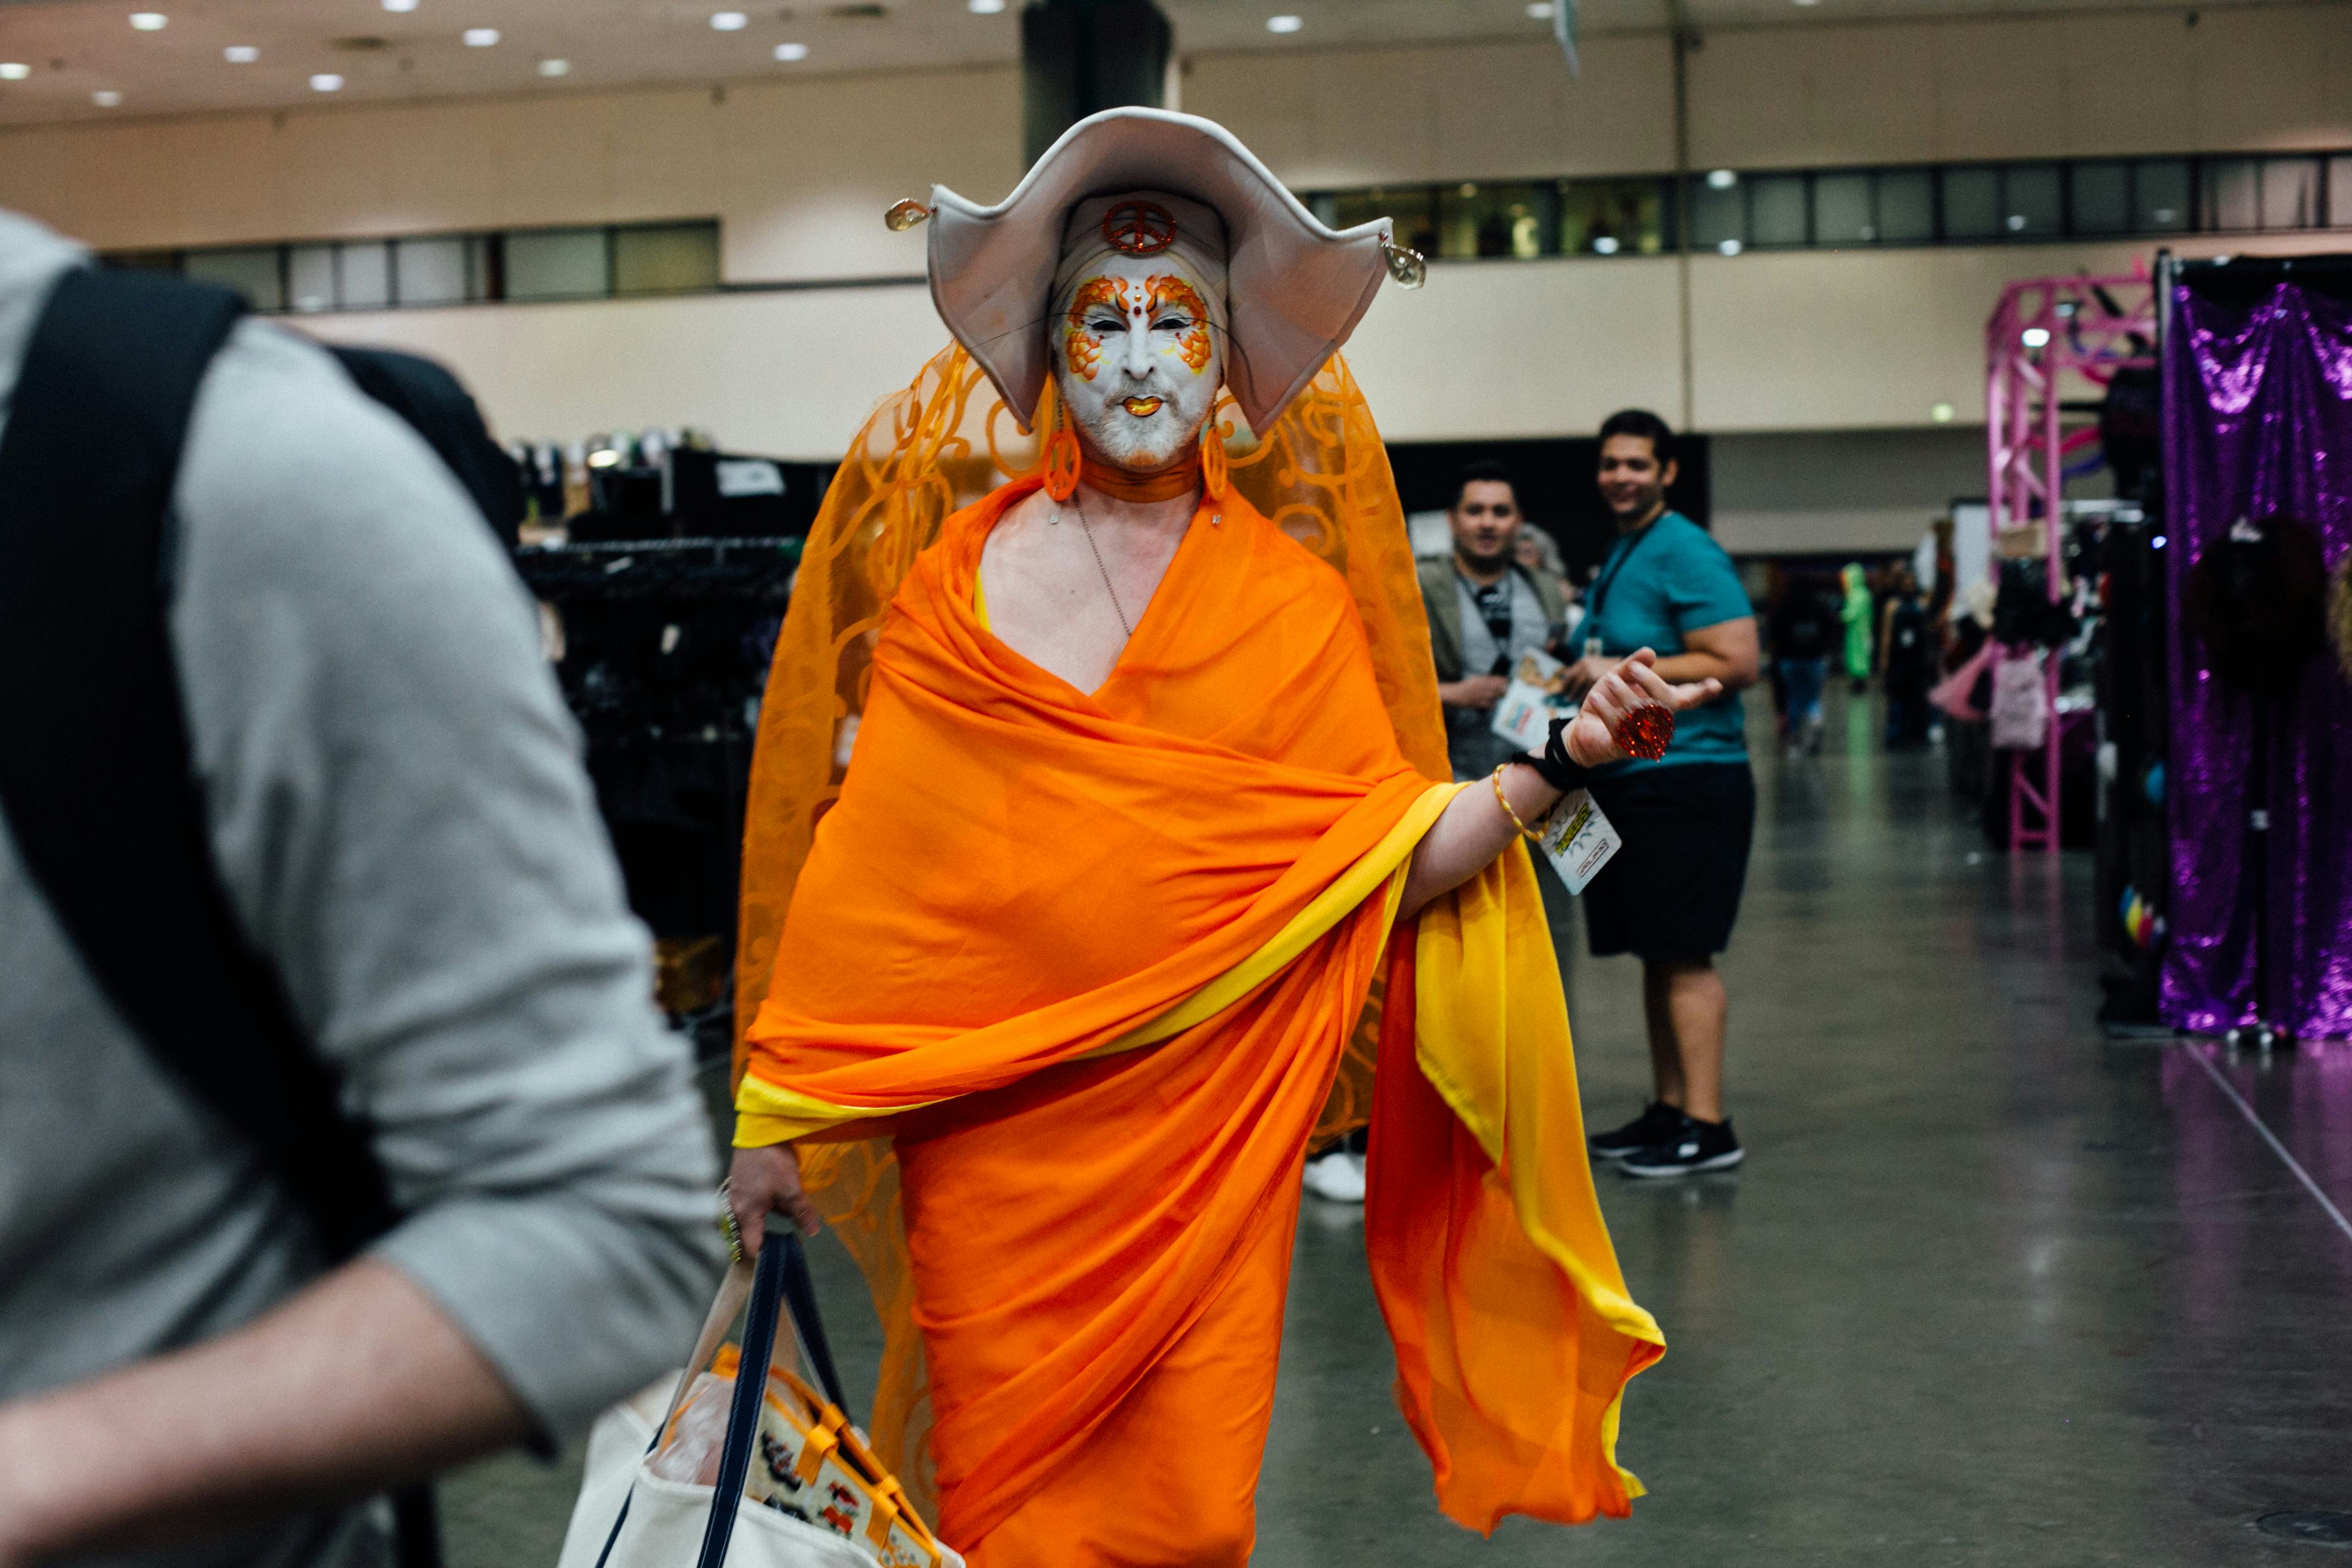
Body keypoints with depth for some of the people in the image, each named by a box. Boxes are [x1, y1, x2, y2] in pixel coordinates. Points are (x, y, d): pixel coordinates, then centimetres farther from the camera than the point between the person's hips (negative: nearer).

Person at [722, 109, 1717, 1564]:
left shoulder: (1296, 595, 3)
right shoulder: (960, 577, 1)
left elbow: (1389, 866, -2)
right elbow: (861, 866, 1)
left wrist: (1559, 760, -14)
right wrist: (776, 1112, 0)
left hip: (1212, 1129, 1)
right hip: (991, 1132, 0)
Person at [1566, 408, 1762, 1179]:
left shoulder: (1686, 554, -10)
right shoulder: (1620, 555, 19)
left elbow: (1735, 662, -19)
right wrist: (1582, 675, 11)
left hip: (1684, 777, -9)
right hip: (1630, 776, 10)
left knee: (1683, 954, -9)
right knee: (1655, 953, 12)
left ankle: (1706, 1126, -7)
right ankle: (1669, 1109, 19)